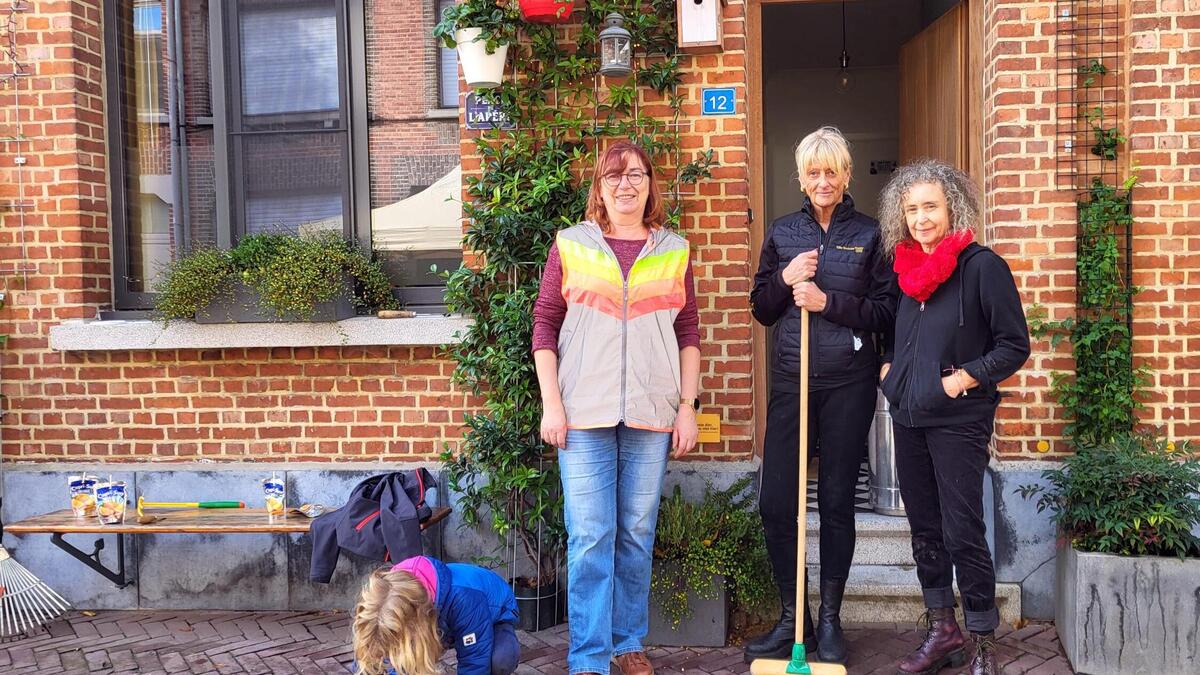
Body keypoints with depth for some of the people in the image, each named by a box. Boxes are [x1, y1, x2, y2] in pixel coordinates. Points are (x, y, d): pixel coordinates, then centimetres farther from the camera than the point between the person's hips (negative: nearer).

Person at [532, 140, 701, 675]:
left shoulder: (674, 250, 10)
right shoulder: (571, 245, 4)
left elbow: (688, 332, 11)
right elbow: (544, 326, 4)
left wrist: (688, 405, 5)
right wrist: (551, 404, -3)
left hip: (651, 413, 2)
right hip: (584, 411, -2)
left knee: (637, 535, 9)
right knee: (590, 536, -3)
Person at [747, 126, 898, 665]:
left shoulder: (869, 234, 3)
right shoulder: (782, 233, 10)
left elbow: (886, 311, -2)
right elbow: (762, 310, 12)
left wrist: (829, 302, -14)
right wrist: (784, 280, -6)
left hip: (847, 384, -2)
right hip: (790, 380, 2)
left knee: (836, 503, 5)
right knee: (775, 503, -1)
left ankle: (830, 621, 19)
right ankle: (792, 619, 15)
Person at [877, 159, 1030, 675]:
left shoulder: (982, 265, -10)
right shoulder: (905, 268, 9)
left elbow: (1015, 345, -10)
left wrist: (962, 378, -17)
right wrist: (887, 368, 7)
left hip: (958, 420, -6)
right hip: (908, 417, 7)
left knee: (962, 532, -5)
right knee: (925, 529, 13)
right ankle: (942, 631, 27)